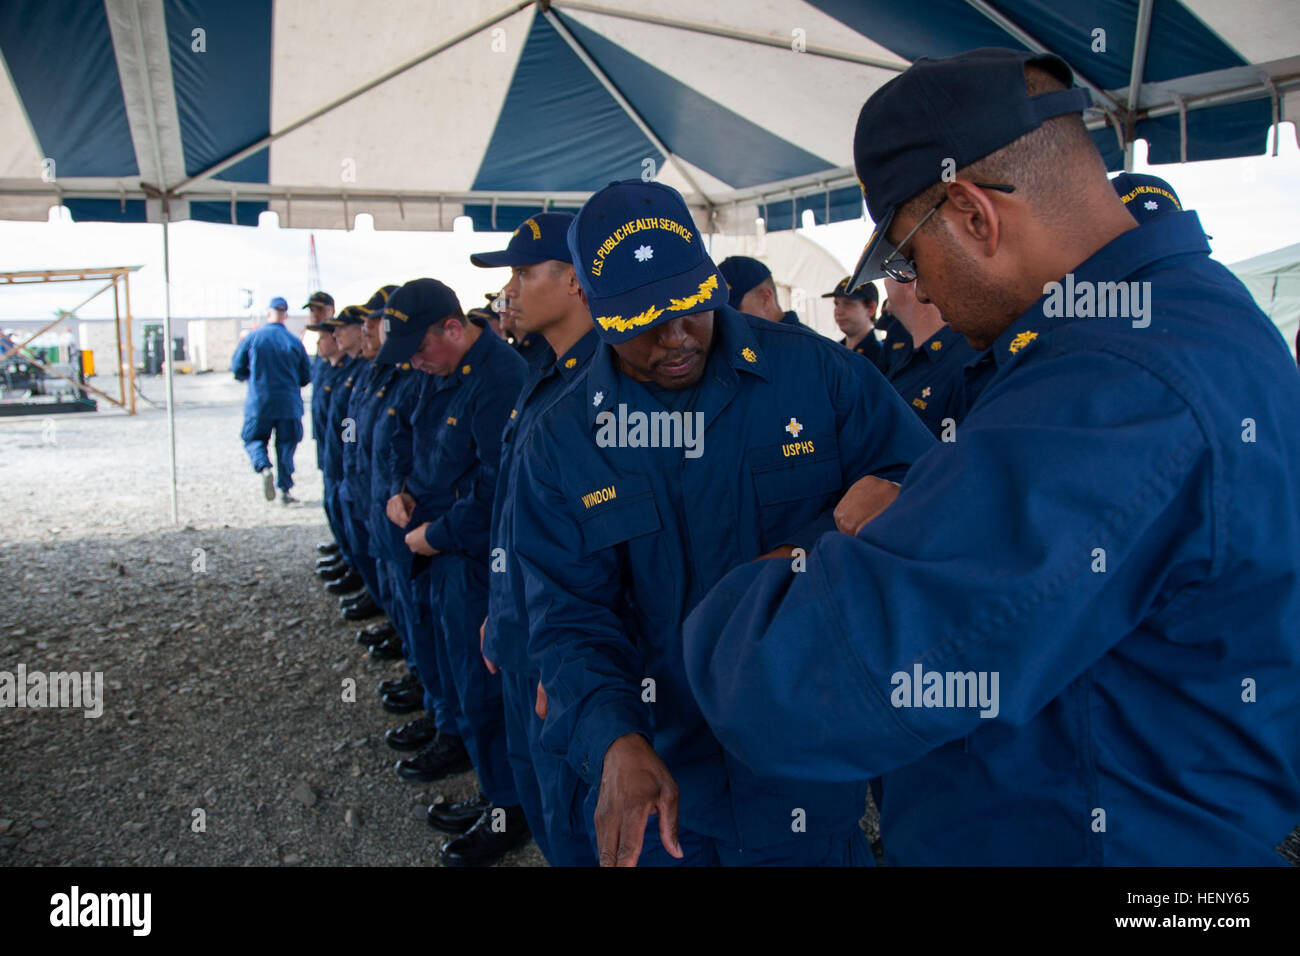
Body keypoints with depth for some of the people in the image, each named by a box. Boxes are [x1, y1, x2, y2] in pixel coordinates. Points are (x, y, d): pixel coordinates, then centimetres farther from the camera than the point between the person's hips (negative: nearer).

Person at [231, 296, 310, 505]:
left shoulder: (252, 337, -3)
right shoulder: (295, 341, -1)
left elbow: (237, 367, 3)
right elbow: (306, 377, 3)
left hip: (258, 402, -1)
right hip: (289, 403, 1)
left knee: (253, 439, 12)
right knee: (286, 444, 12)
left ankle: (264, 468, -17)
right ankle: (284, 489, 10)